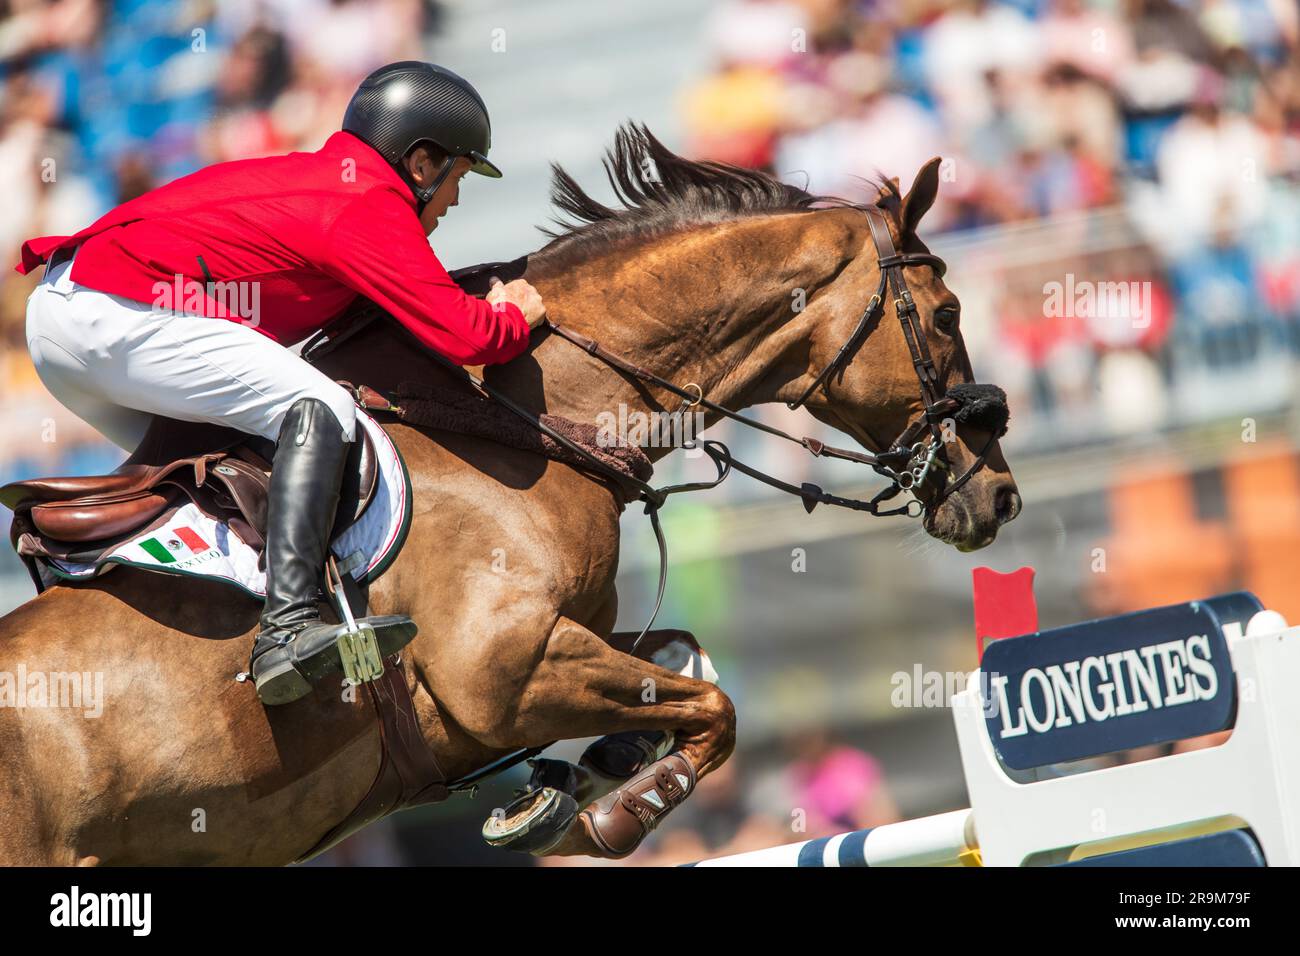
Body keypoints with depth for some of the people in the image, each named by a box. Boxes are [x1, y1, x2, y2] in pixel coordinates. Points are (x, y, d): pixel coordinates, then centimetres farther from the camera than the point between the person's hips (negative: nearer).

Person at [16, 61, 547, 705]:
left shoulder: (306, 176, 23)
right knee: (321, 409, -15)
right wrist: (515, 317, 10)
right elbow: (461, 334, -12)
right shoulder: (373, 210, -5)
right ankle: (289, 629, -29)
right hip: (119, 318, -10)